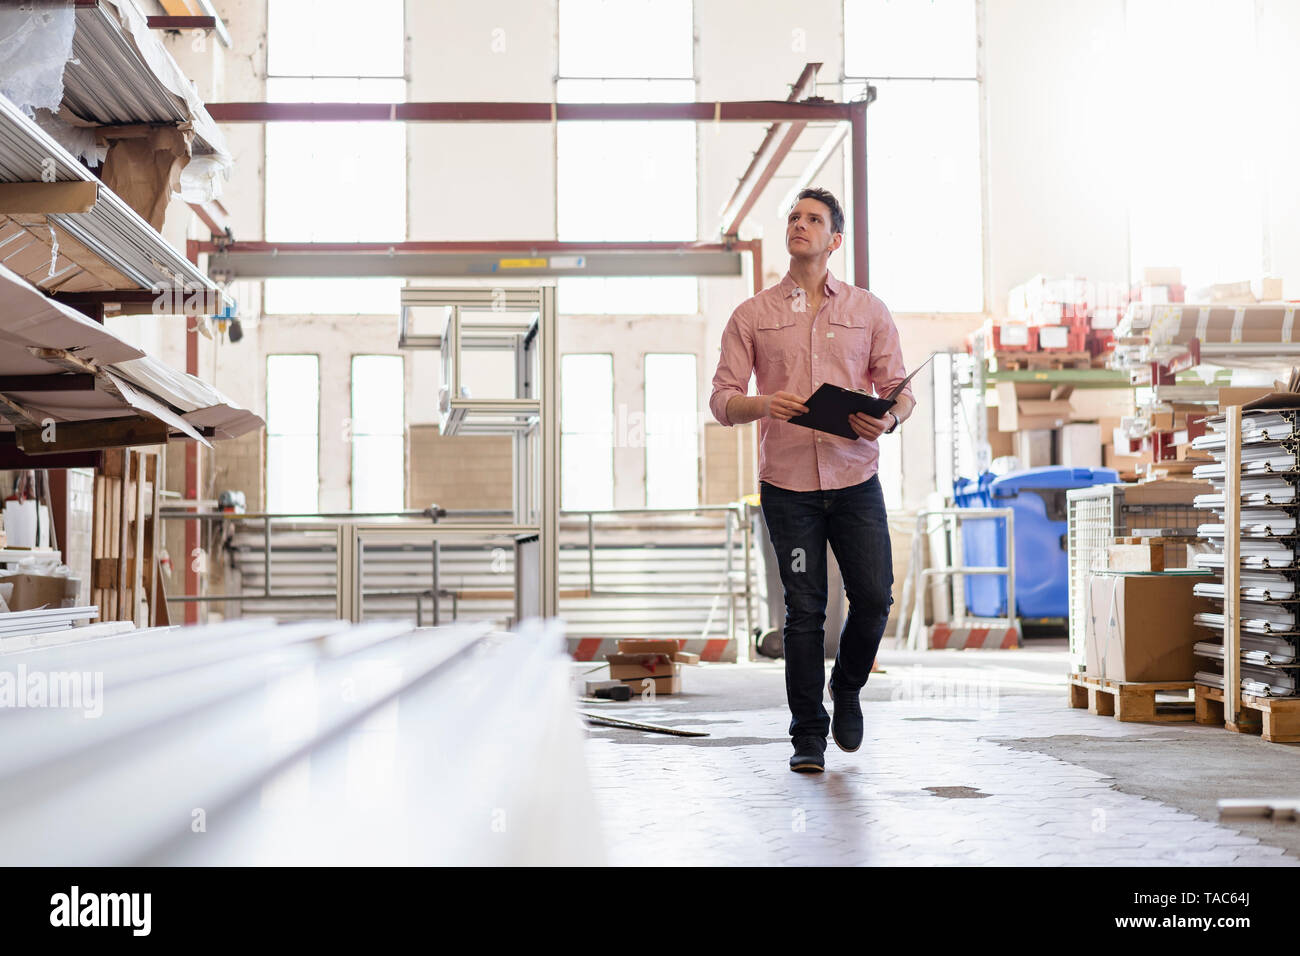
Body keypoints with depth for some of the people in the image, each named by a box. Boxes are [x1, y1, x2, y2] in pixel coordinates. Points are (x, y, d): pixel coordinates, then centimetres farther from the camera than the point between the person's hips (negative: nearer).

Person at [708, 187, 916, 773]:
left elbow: (899, 389, 9)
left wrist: (887, 419, -15)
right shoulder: (752, 316, 9)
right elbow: (722, 399, 4)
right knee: (804, 609, -1)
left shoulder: (868, 311, 11)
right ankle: (808, 735, 10)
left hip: (855, 477, 1)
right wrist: (765, 404, -17)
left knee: (874, 596, -4)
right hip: (787, 482, -1)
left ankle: (847, 689, 26)